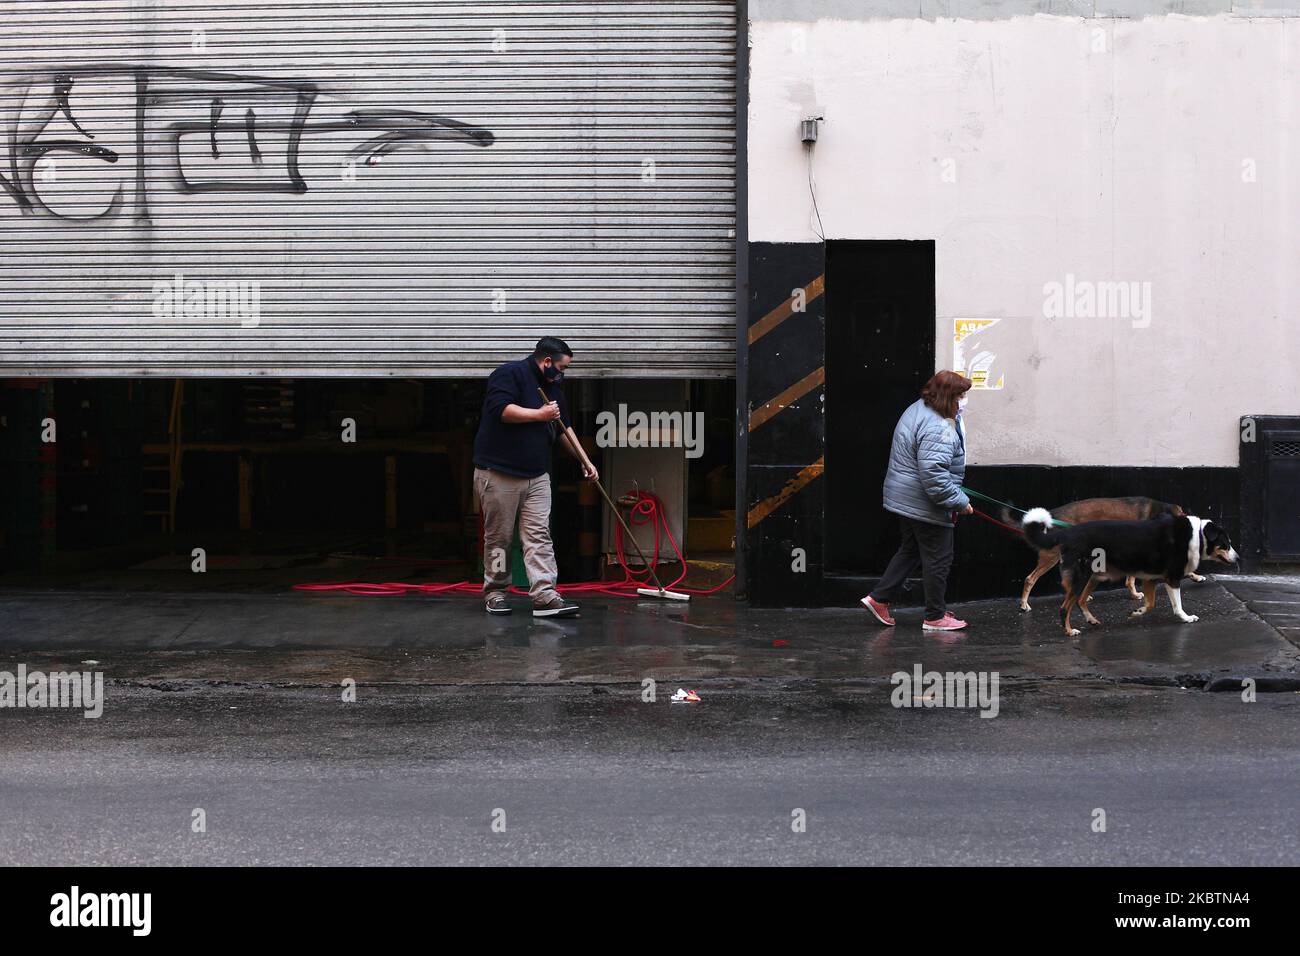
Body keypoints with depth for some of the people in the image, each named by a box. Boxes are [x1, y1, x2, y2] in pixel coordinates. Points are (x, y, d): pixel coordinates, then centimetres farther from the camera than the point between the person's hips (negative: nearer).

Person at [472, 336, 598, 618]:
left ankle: (545, 595, -10)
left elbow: (565, 427, 27)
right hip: (499, 474, -7)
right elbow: (501, 410, -24)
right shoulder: (510, 374, -8)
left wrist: (585, 461, 25)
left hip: (537, 476, 7)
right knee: (499, 537, 2)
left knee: (539, 536, -4)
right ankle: (495, 592, 15)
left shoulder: (552, 387, 18)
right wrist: (540, 415, -16)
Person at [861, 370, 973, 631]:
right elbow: (934, 475, -31)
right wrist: (960, 502, -20)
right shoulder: (938, 429, -25)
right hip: (925, 504, -10)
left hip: (904, 499, 10)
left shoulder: (917, 409, 8)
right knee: (938, 560, 3)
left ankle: (879, 599, 22)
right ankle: (935, 616, 13)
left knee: (910, 551, 22)